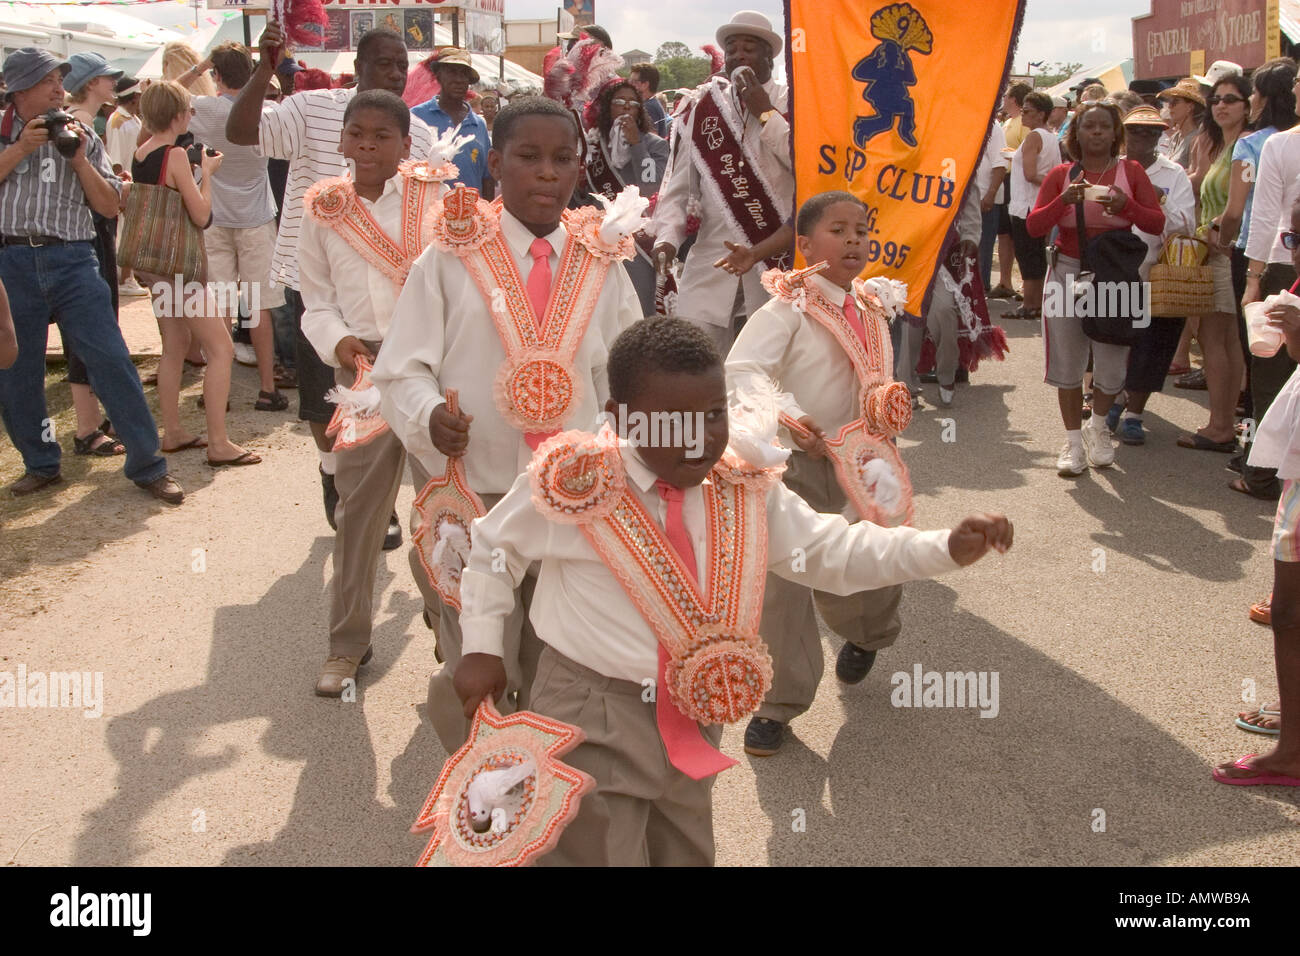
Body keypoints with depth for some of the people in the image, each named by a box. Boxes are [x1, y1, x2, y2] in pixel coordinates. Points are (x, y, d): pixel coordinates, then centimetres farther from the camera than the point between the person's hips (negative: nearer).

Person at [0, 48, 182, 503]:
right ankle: (41, 464, 25)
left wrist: (79, 160, -4)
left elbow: (111, 205, 8)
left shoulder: (80, 137, 12)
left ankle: (147, 465, 1)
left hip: (71, 260, 0)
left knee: (112, 362, -6)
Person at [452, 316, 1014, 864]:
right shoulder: (572, 484, -15)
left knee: (687, 853, 23)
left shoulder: (746, 493, -3)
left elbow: (834, 552, 0)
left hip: (694, 720, 5)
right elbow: (493, 549, 0)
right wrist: (482, 647, -4)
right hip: (594, 722, -5)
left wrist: (946, 549, -11)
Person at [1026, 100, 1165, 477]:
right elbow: (1034, 226, -4)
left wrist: (1126, 206, -21)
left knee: (1112, 364, 1)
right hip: (1067, 274, 0)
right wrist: (1065, 199, -20)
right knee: (1068, 362, 2)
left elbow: (1157, 224, -3)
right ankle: (1074, 440, 14)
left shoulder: (1131, 172, 2)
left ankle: (1097, 426, 28)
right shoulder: (1061, 174, 3)